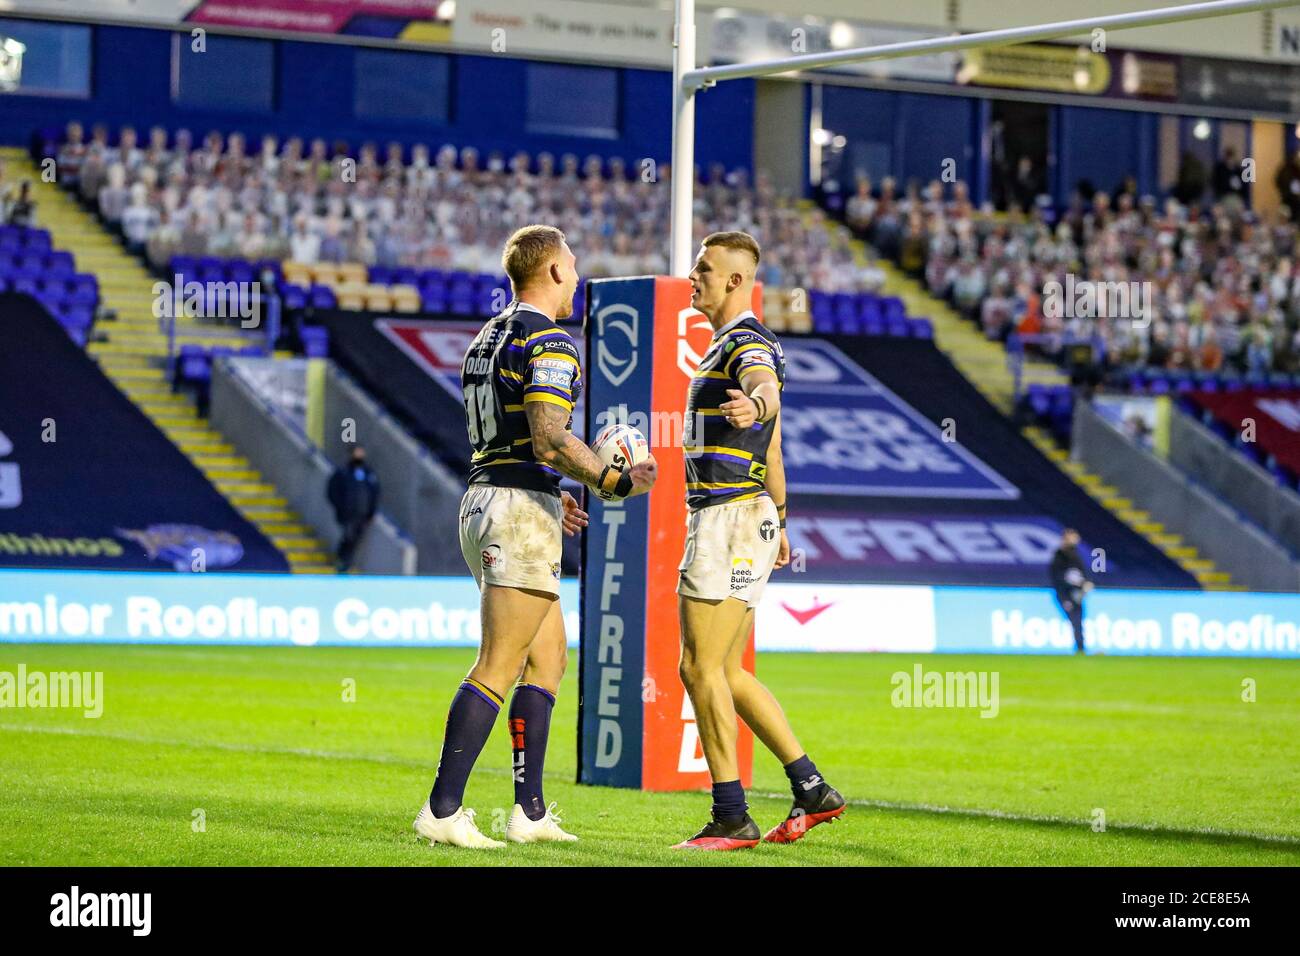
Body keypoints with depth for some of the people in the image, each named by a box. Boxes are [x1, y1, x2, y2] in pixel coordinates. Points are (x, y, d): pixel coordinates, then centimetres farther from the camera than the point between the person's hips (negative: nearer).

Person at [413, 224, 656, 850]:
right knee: (497, 669, -9)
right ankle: (442, 810, -12)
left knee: (548, 658, 14)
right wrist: (614, 483, -18)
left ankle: (530, 811, 13)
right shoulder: (550, 343, -12)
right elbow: (549, 439, -23)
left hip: (482, 501, 10)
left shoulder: (487, 337, 17)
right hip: (522, 512, -10)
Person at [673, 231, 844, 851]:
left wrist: (756, 403, -61)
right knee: (727, 674, 13)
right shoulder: (724, 346, 20)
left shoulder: (748, 344, -12)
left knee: (700, 667, -8)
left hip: (731, 519, -10)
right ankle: (813, 791, 15)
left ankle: (731, 819, -5)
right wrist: (778, 521, 34)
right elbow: (772, 450, 27)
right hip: (720, 518, 10)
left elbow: (765, 385, -38)